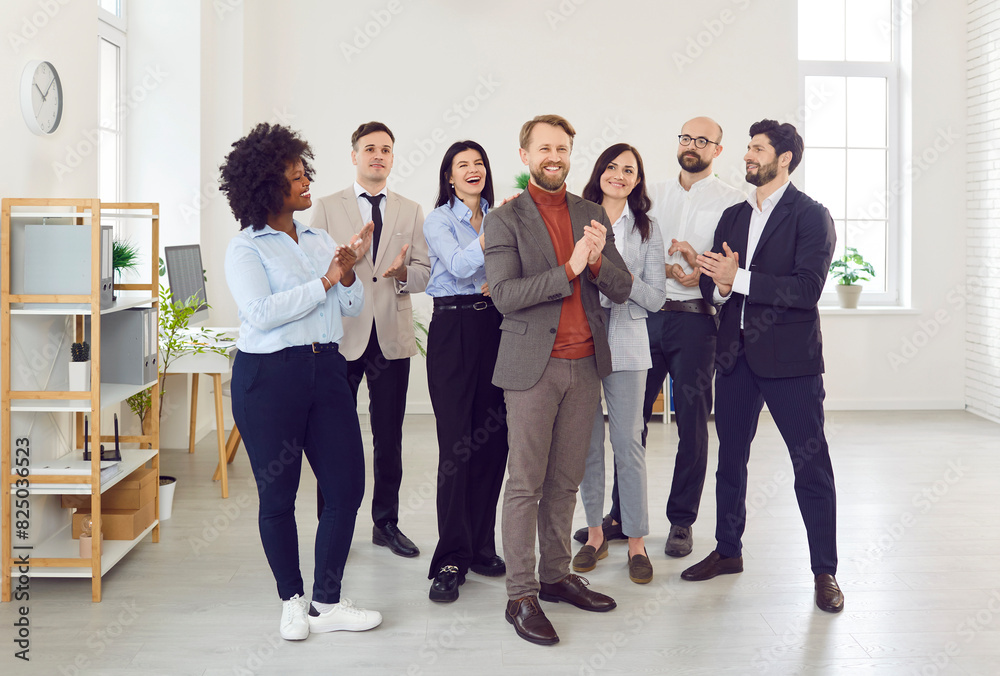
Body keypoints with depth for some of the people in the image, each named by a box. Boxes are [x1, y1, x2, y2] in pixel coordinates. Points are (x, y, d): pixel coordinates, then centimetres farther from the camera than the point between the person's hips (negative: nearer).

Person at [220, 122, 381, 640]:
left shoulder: (319, 239, 12)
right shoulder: (245, 248, -3)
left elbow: (352, 306, 11)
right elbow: (262, 312, -18)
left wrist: (349, 273, -10)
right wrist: (325, 281, -12)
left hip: (324, 368, 5)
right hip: (268, 376, -5)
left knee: (347, 485, 2)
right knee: (278, 495, 6)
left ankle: (326, 603, 16)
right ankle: (292, 600, 25)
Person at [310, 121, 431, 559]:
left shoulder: (411, 211, 11)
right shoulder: (327, 208, 5)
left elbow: (424, 274, 6)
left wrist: (403, 272, -14)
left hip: (392, 337, 2)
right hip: (341, 336, -2)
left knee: (389, 437, 9)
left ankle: (386, 523, 22)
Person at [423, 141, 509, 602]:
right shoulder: (438, 221, 2)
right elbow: (458, 265, -16)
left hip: (495, 327, 5)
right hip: (453, 330, -4)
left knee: (493, 440, 4)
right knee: (456, 445, -7)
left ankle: (481, 547, 17)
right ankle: (451, 559, 1)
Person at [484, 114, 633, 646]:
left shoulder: (593, 216, 11)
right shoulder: (504, 219, -2)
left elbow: (622, 290, 7)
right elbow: (504, 295, -13)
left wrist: (598, 260, -14)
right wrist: (569, 269, -20)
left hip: (585, 364, 5)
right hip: (533, 366, -4)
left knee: (566, 481, 12)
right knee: (525, 484, -1)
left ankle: (556, 576, 24)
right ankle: (521, 596, 6)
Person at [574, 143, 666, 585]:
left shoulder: (647, 229, 7)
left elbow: (656, 298, 2)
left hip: (625, 344, -1)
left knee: (628, 444, -1)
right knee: (587, 444, 7)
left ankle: (636, 542, 10)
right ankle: (595, 534, 21)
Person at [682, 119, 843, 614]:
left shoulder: (811, 216, -6)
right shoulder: (733, 216, 14)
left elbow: (807, 288, -18)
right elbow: (710, 282, 10)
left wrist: (739, 279, -20)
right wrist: (718, 286, -13)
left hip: (789, 357, -6)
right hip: (736, 355, 6)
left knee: (811, 464, 0)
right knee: (730, 458, 15)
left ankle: (825, 571, 12)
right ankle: (728, 551, 31)